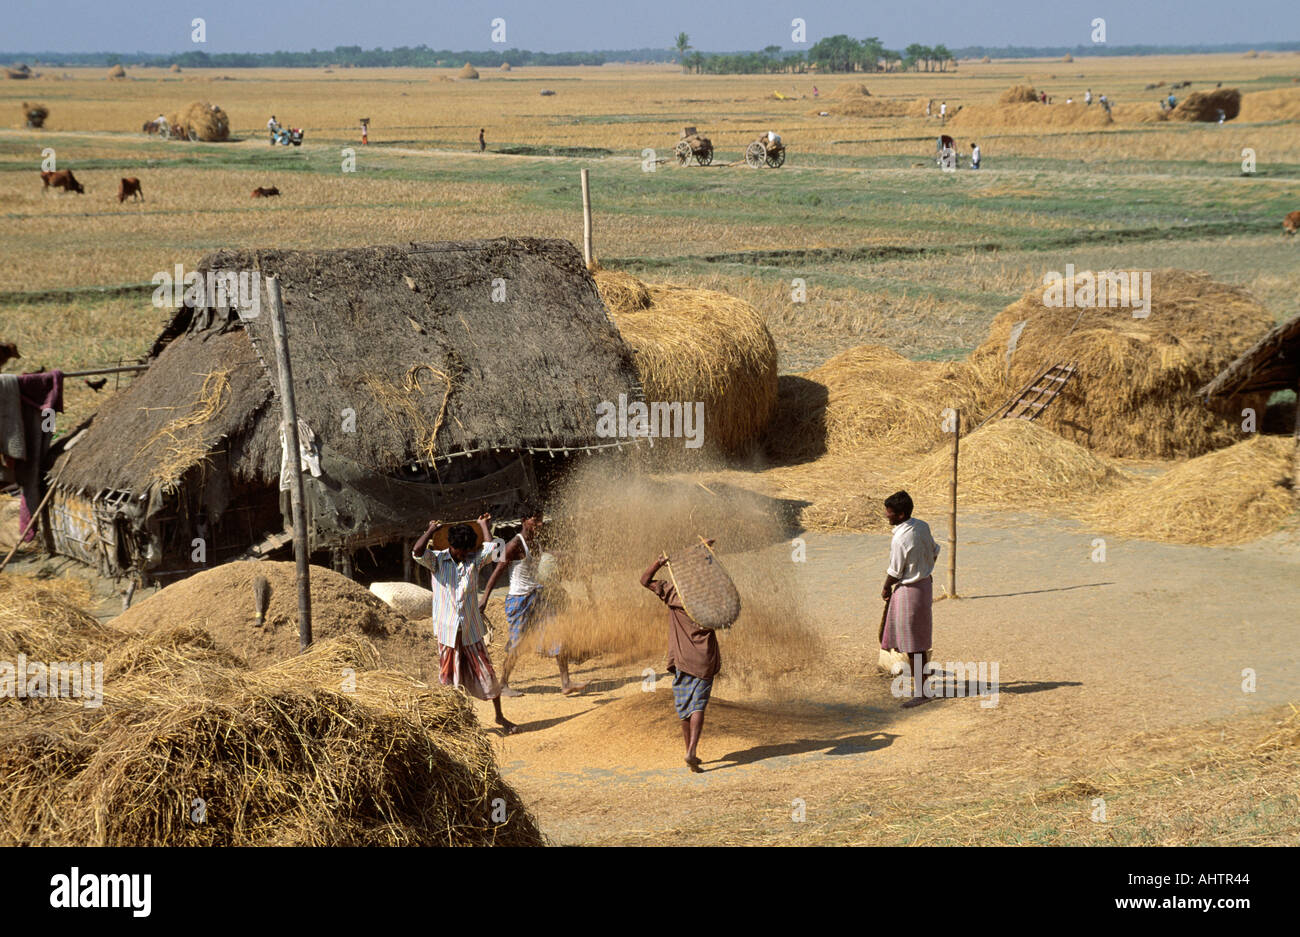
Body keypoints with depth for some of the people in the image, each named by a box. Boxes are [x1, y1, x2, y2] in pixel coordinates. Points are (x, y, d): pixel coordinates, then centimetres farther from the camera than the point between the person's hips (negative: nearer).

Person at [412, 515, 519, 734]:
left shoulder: (474, 560, 4)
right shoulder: (437, 561, -4)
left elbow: (492, 547, -10)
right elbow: (417, 552, -21)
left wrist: (483, 525, 4)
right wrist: (431, 530, -10)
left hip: (472, 631, 2)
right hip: (447, 631, -2)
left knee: (486, 674, 6)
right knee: (449, 678, 7)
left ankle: (499, 716, 20)